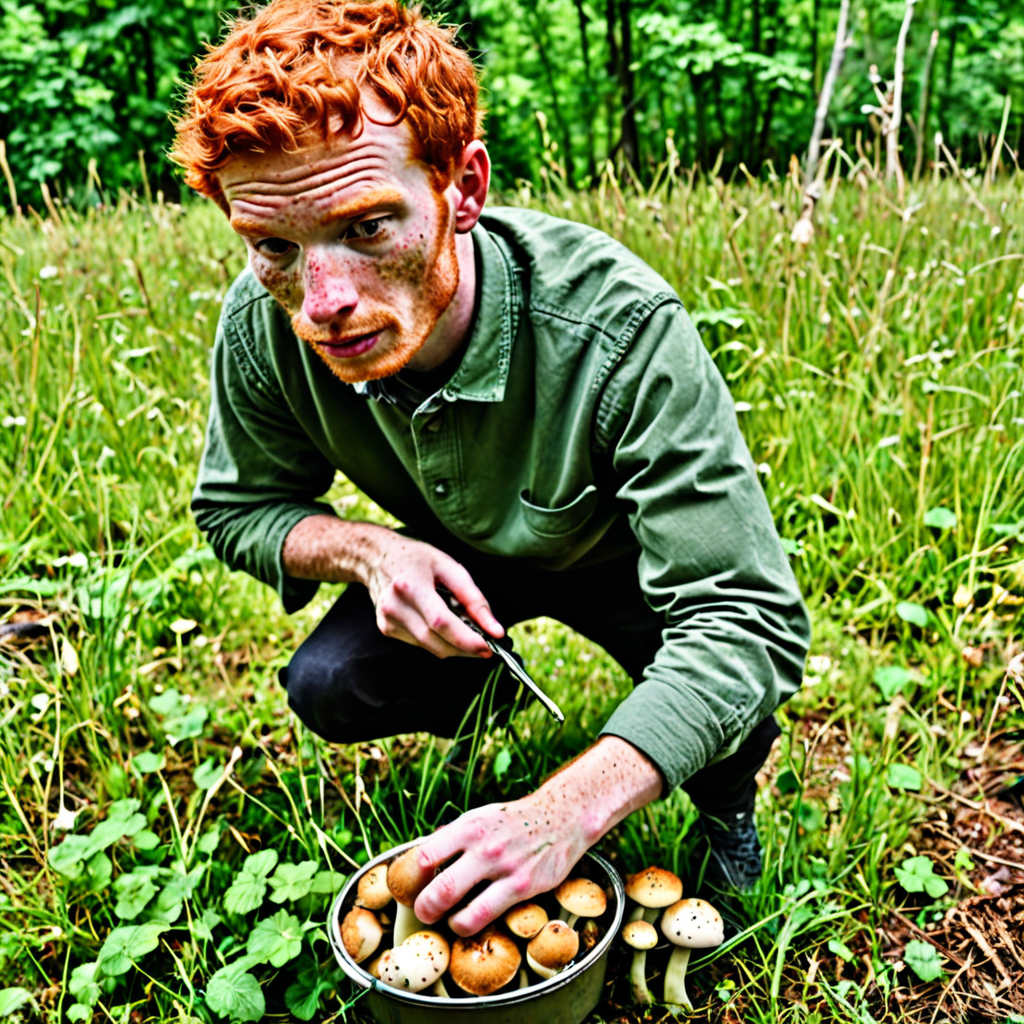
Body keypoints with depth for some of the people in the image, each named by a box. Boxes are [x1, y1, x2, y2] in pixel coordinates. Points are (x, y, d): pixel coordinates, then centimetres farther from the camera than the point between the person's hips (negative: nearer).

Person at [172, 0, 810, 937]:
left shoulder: (622, 327, -41)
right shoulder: (263, 327, -27)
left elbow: (749, 619, -40)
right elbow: (237, 509, -7)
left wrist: (563, 815, -52)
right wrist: (365, 549, -30)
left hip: (626, 559, -2)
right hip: (455, 564, 3)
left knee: (739, 690, -26)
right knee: (327, 690, -18)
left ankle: (725, 798, 14)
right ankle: (485, 687, 18)